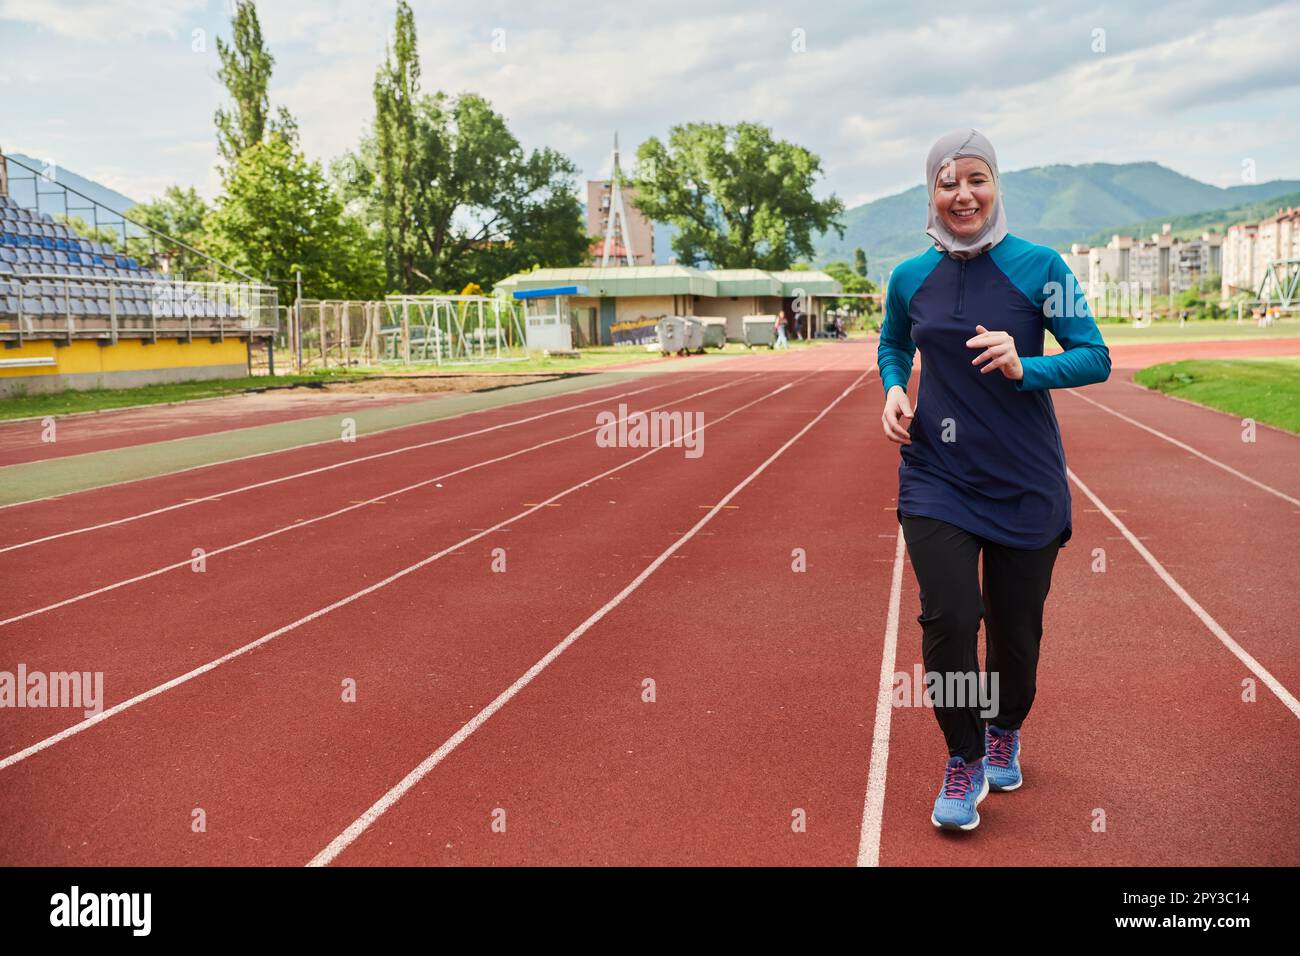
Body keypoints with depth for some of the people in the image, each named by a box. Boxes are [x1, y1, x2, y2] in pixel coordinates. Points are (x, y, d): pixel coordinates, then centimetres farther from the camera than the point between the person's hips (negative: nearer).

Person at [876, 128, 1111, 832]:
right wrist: (893, 390, 0)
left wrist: (1023, 368, -25)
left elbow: (1095, 357, -6)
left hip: (1024, 481, -1)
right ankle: (964, 760, 13)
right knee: (948, 616, -11)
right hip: (936, 476, 1)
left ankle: (1005, 734, 41)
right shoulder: (910, 278, 2)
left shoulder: (1038, 266, -7)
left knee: (1016, 626, 11)